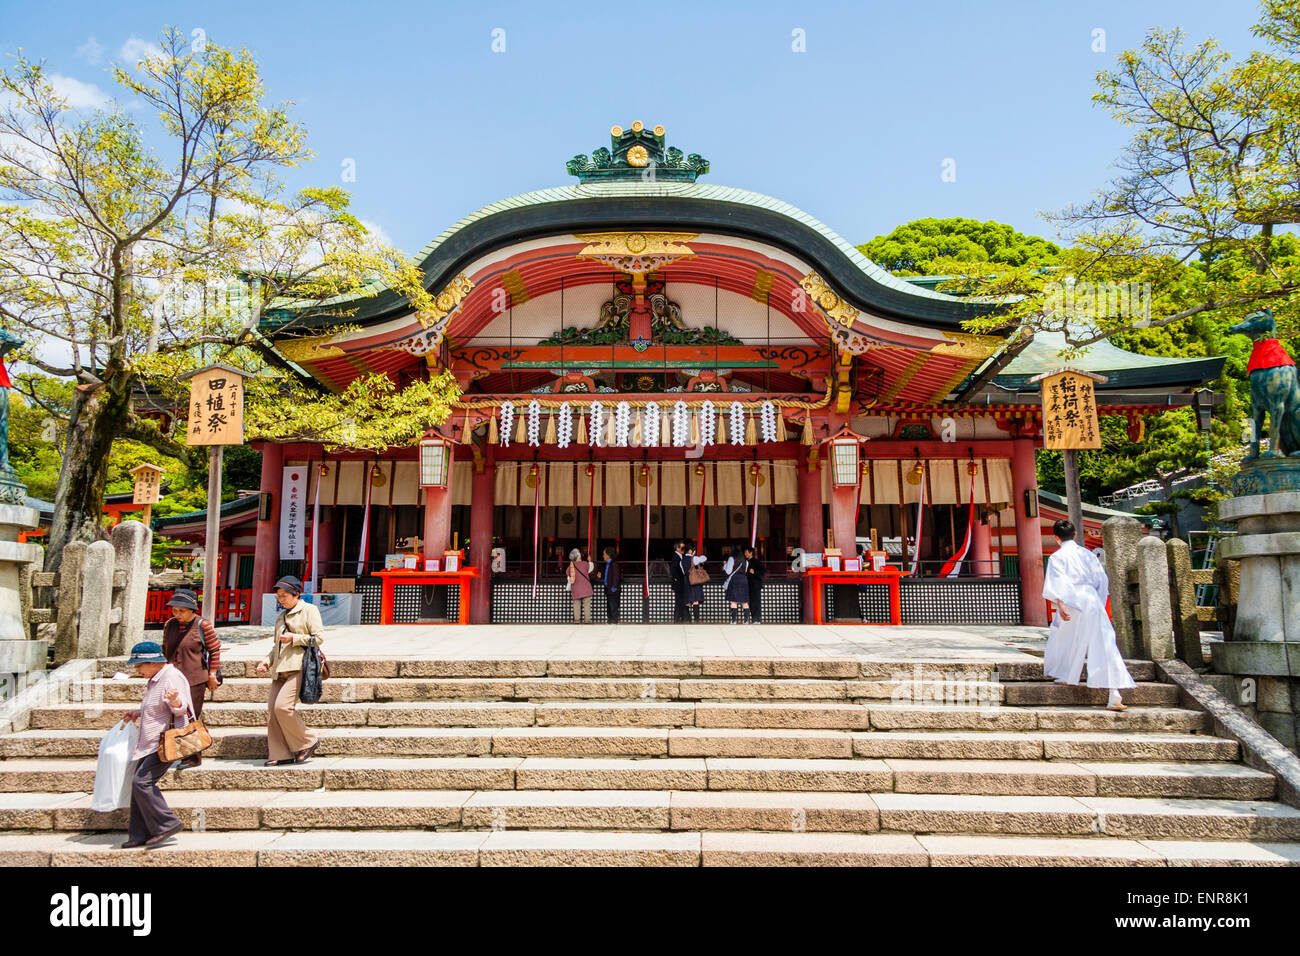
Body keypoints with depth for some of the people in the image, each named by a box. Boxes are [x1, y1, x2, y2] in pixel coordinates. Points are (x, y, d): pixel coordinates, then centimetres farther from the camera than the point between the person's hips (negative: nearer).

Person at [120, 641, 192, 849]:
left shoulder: (172, 677, -16)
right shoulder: (155, 679, 16)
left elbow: (181, 709, -26)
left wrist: (175, 700, -46)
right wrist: (138, 713, 23)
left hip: (165, 742, -11)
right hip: (151, 743, 11)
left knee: (142, 781, -17)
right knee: (138, 783, 10)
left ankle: (166, 824, -9)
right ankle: (140, 835, 17)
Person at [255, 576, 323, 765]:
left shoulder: (309, 610, 1)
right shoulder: (280, 617, 23)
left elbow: (319, 637, -7)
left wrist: (294, 638, -11)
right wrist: (267, 661, 13)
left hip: (298, 666, -8)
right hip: (280, 669, 8)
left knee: (282, 706, -19)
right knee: (272, 709, 0)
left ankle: (307, 742, -2)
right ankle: (280, 754, 8)